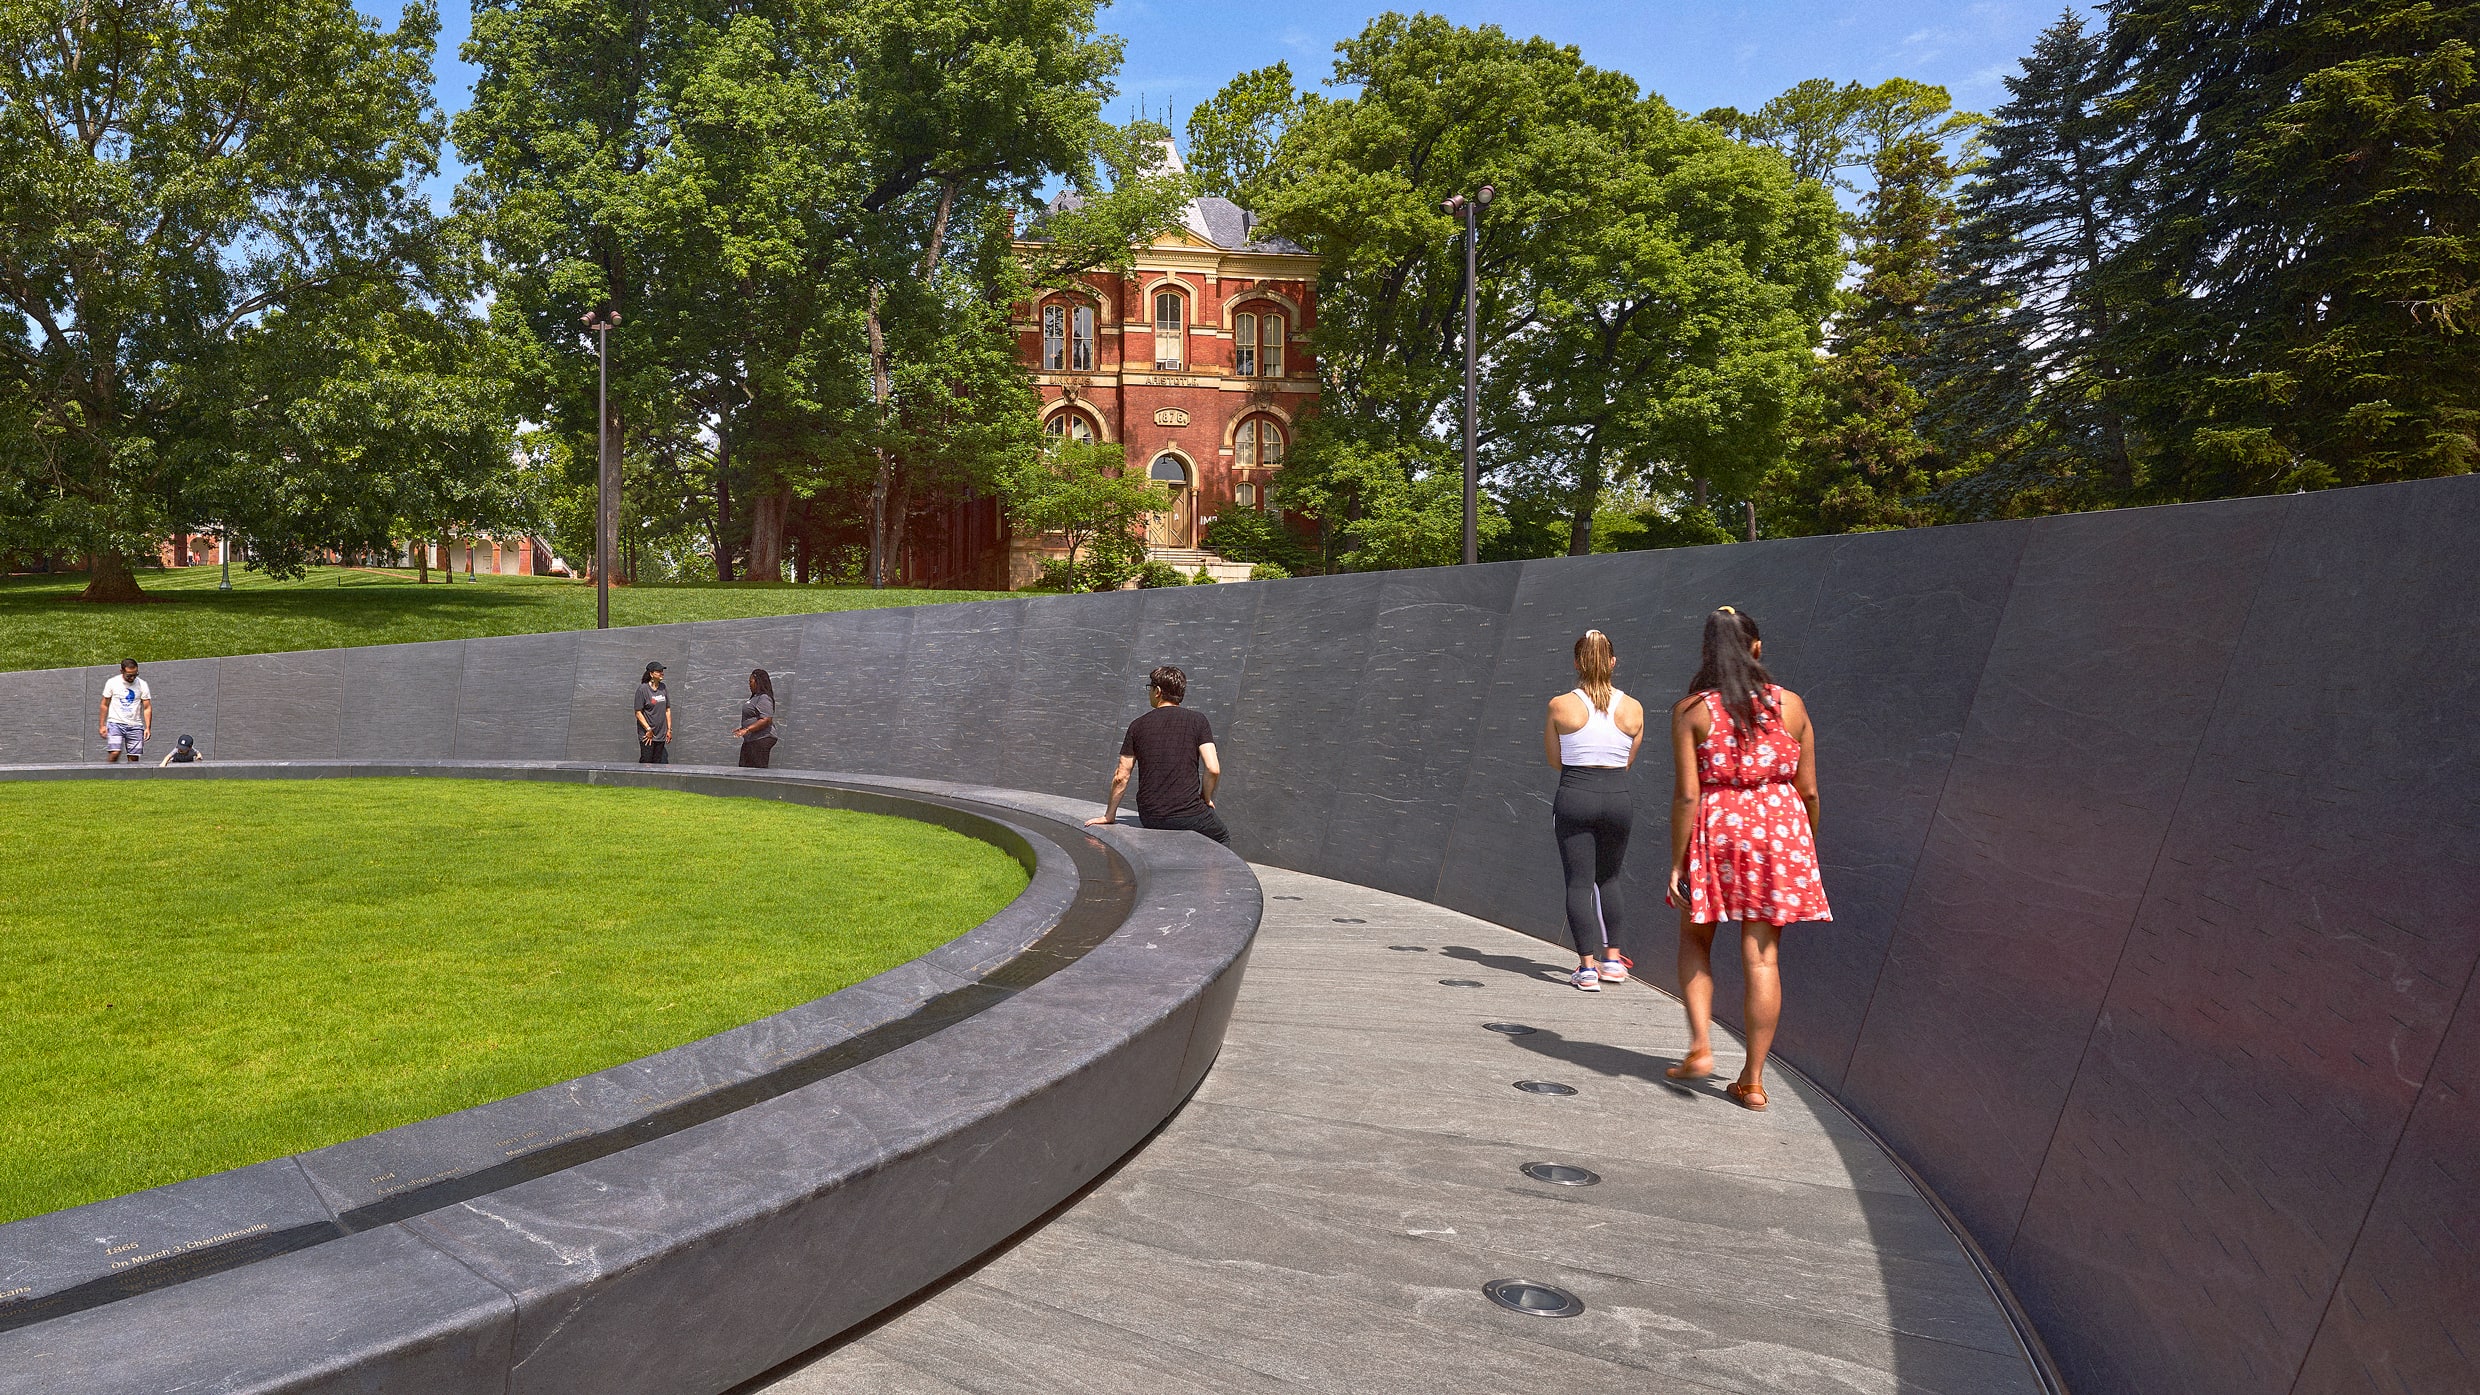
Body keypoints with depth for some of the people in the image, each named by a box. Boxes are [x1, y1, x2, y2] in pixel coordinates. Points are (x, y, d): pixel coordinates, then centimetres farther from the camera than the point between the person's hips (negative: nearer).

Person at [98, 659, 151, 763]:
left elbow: (147, 708, 2)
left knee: (134, 757, -2)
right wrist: (101, 725, 3)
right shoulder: (112, 682, 1)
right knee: (114, 753, -18)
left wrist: (148, 728, -7)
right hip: (115, 723, -1)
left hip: (135, 726, 1)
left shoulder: (142, 684, 2)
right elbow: (104, 705, 8)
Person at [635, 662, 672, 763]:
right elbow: (638, 712, -11)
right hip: (647, 734, -6)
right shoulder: (643, 689, -10)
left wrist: (669, 729, 9)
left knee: (658, 763, 8)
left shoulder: (663, 688, 8)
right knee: (646, 762, -4)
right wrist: (648, 729, -14)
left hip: (661, 735, 6)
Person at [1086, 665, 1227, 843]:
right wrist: (1206, 798, 7)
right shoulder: (1197, 720, -2)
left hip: (1150, 817, 3)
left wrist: (1109, 816, 15)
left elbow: (1121, 777, 5)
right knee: (1222, 839, 26)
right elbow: (1213, 769, -11)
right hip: (1188, 813, -3)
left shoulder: (1138, 726, 4)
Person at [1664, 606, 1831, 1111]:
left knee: (1694, 940, 19)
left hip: (1715, 832, -1)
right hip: (1778, 829, 2)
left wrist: (1676, 863, -4)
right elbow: (1808, 791, 4)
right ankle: (1753, 1078, 10)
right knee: (1762, 955, 5)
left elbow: (1687, 795, -9)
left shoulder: (1691, 710, -5)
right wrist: (1807, 847, 18)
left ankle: (1700, 1046, 7)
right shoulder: (1790, 705, 1)